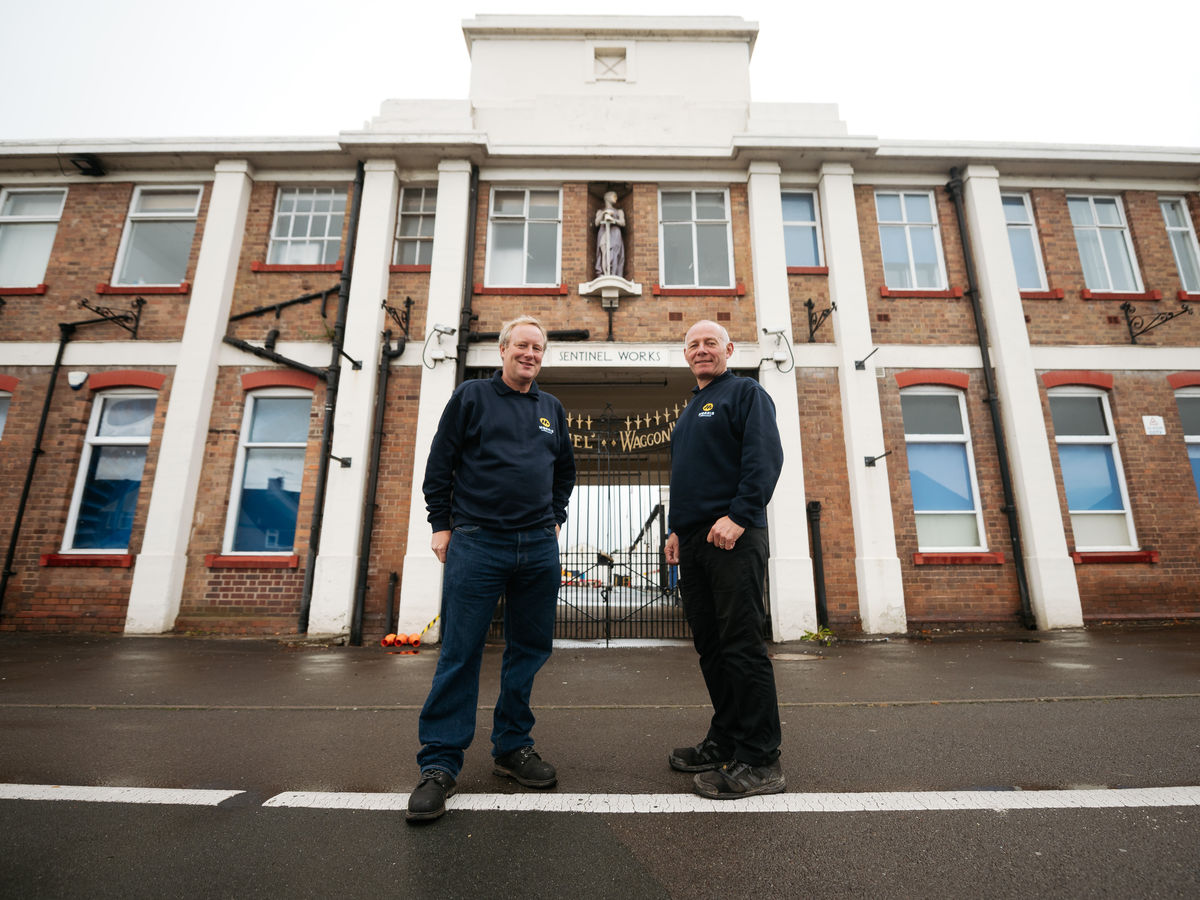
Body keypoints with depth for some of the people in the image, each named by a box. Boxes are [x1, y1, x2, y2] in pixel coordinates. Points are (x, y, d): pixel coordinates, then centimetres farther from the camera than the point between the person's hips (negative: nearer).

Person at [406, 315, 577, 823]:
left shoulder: (551, 409, 16)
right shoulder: (471, 396, 5)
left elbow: (565, 468, 26)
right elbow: (439, 463, 3)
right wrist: (441, 525, -2)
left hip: (539, 547, 5)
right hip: (477, 542, -4)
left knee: (530, 649, 10)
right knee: (460, 653, -1)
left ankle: (512, 747, 26)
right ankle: (439, 764, 11)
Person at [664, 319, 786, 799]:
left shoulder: (745, 392, 1)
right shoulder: (689, 411, 25)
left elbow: (766, 457, -13)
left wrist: (737, 516, -21)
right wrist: (676, 529, 17)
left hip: (732, 538, -8)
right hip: (694, 542, 8)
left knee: (742, 646, -5)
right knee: (710, 647, 12)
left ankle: (759, 761, 5)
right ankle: (724, 742, 24)